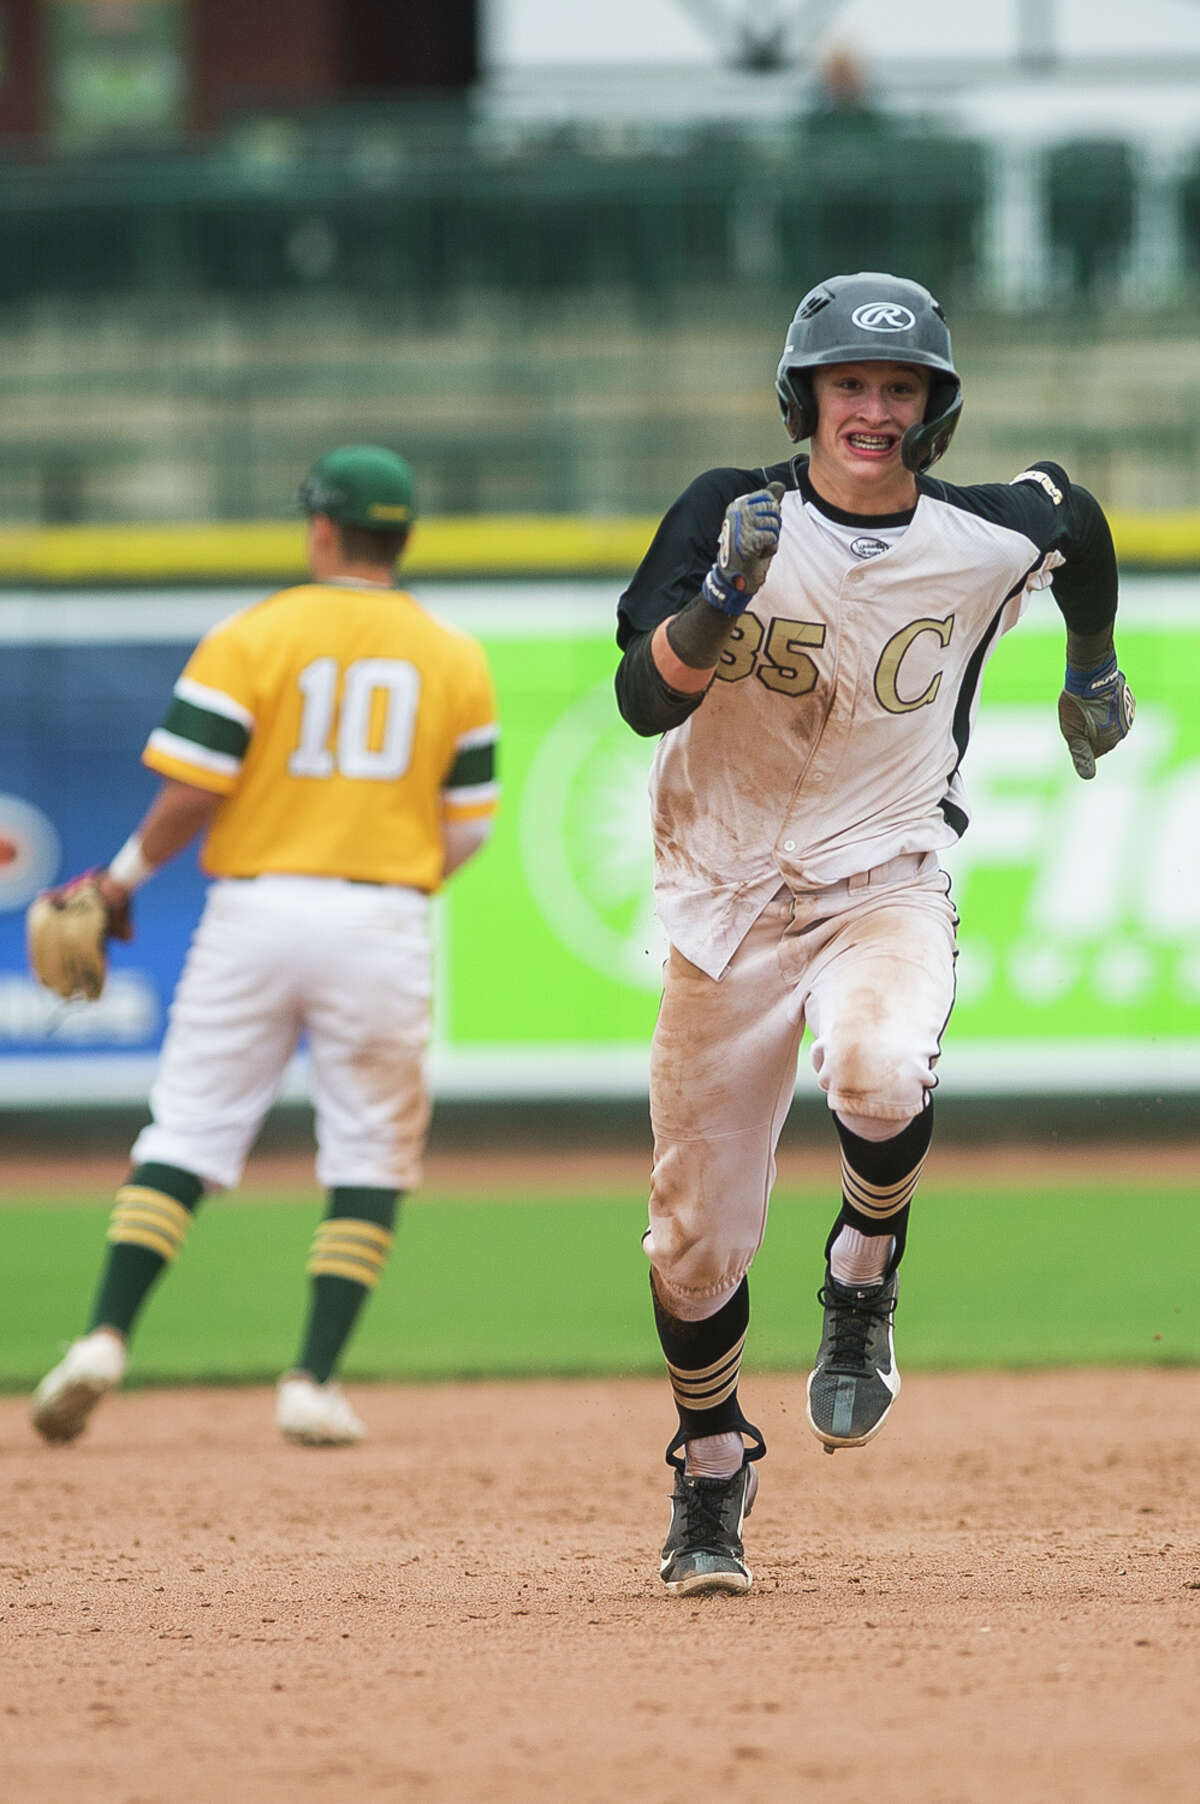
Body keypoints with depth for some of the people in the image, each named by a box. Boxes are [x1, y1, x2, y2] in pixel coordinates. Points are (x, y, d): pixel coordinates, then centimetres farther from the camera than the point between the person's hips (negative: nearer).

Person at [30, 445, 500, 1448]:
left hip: (255, 905, -1)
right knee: (371, 1153, 9)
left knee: (187, 1132, 4)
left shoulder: (251, 639, -2)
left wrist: (128, 874, 8)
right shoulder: (456, 659, 6)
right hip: (384, 924, 1)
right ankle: (315, 1382, 2)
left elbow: (191, 793, -8)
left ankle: (107, 1338, -10)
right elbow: (468, 827, 6)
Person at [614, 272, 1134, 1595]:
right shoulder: (731, 516, -9)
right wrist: (723, 597, -35)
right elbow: (645, 701, -19)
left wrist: (1092, 668, 31)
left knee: (878, 1069, -36)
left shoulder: (993, 540, -6)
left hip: (885, 884, -1)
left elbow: (1076, 518, 19)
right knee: (697, 1238, 4)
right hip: (726, 902, 1)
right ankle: (710, 1475, 30)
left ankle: (862, 1285, -5)